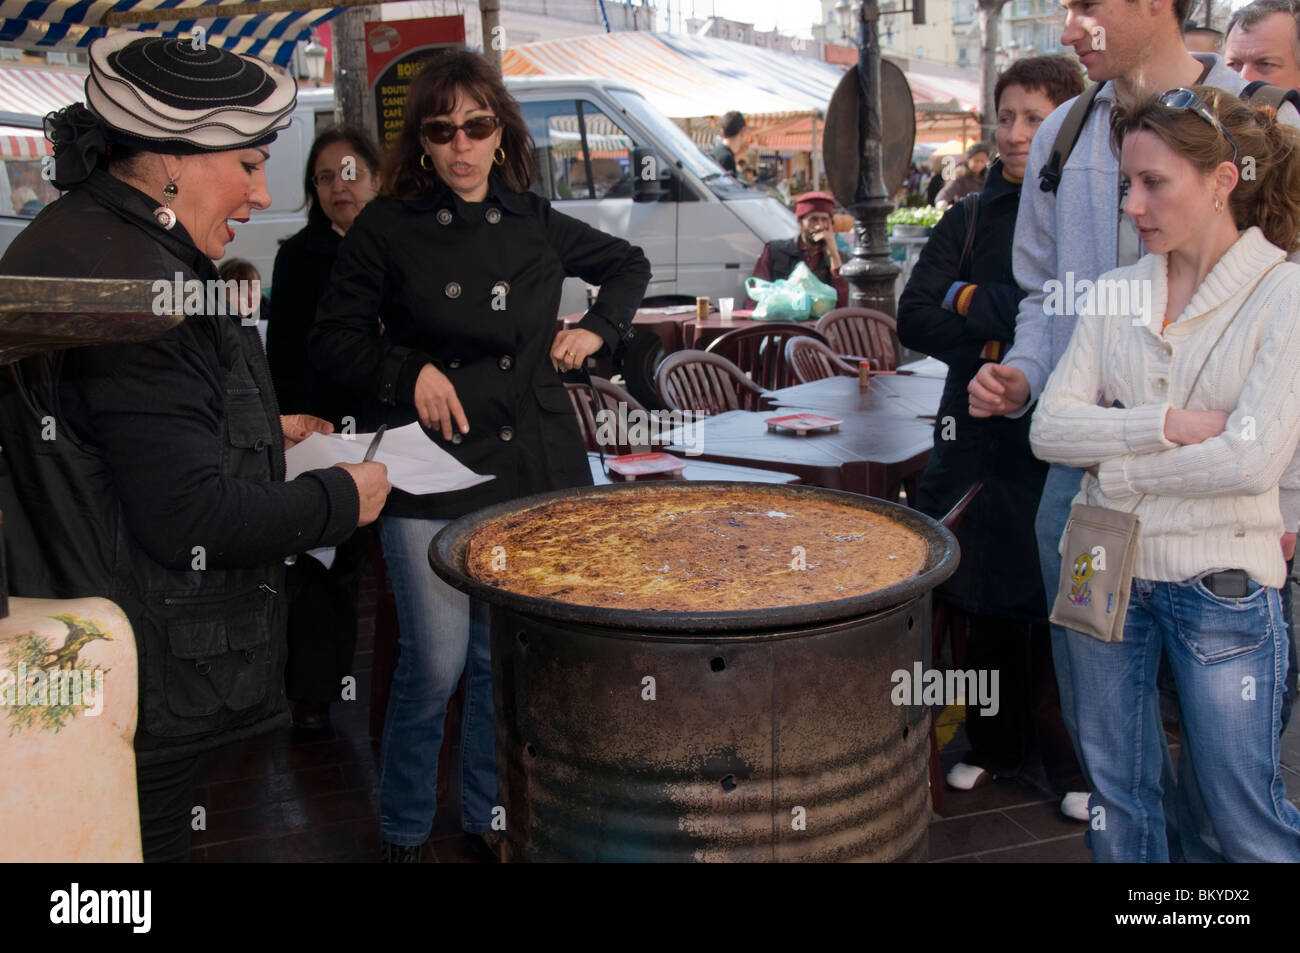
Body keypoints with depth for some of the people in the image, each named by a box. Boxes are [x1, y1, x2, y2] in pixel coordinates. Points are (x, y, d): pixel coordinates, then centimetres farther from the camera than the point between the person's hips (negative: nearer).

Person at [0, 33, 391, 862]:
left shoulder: (78, 240, 12)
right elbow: (190, 517, -25)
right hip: (141, 680, -10)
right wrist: (342, 498, -11)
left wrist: (258, 432, 17)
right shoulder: (130, 280, -23)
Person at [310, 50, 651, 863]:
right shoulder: (387, 228, -1)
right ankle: (404, 828, 20)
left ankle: (489, 816, 29)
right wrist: (409, 371, -12)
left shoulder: (535, 222, 8)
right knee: (436, 664, -4)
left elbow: (630, 265, 23)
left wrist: (598, 329, 8)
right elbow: (335, 340, 3)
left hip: (534, 470, 3)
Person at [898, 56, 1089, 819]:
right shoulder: (969, 221, 8)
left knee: (1061, 609, 2)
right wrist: (1019, 330, -14)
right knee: (986, 607, 11)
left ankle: (1074, 763, 20)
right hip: (978, 437, 3)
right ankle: (997, 747, 29)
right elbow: (915, 321, -2)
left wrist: (976, 301, -14)